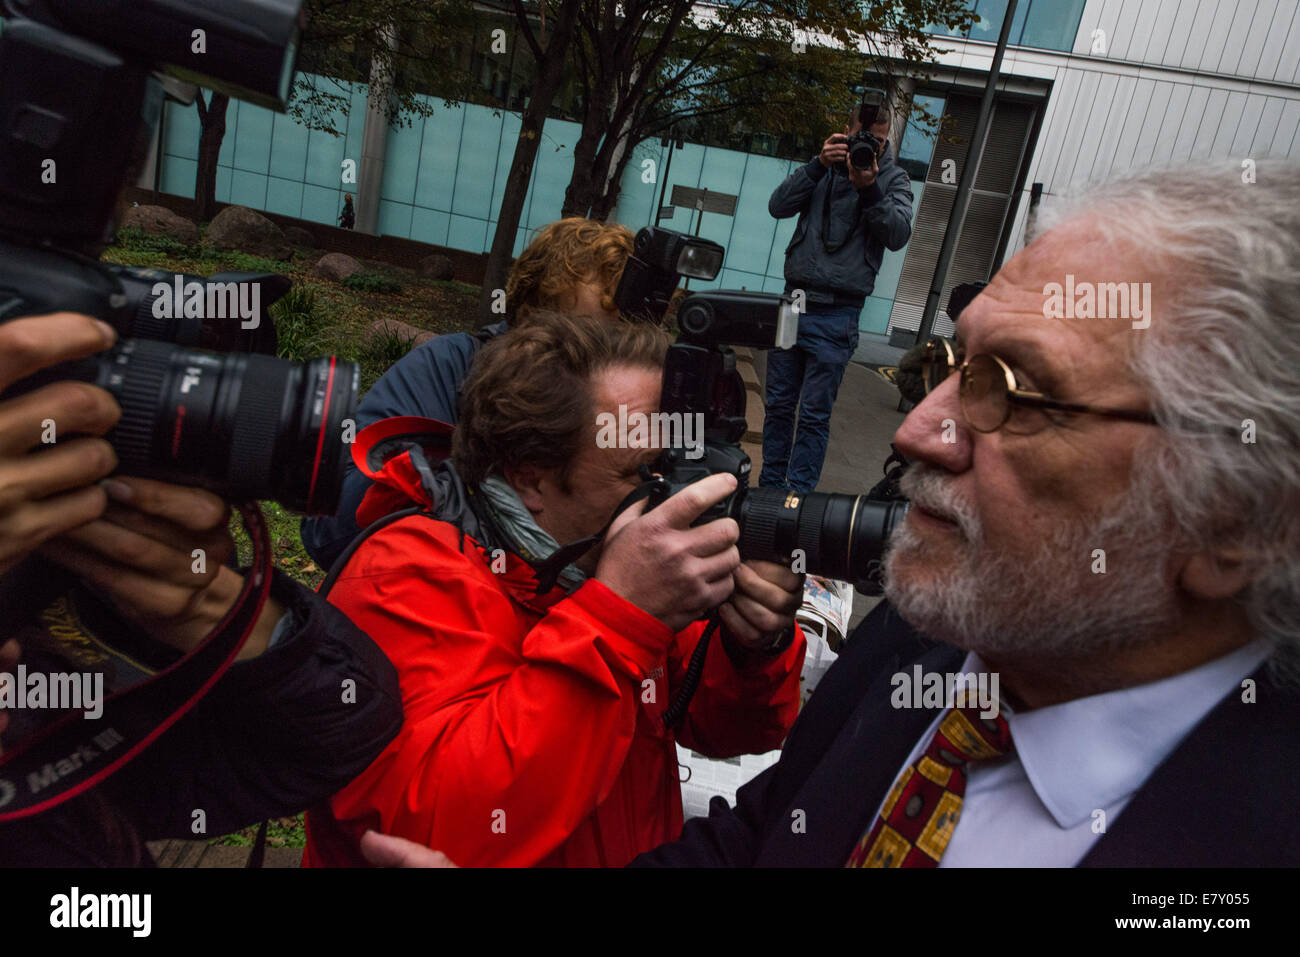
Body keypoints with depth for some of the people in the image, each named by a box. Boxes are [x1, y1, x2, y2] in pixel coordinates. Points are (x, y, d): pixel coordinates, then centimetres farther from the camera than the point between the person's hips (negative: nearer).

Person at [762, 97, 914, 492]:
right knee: (778, 404, 8)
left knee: (815, 415, -3)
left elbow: (899, 234, -9)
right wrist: (819, 165, -13)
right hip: (793, 300, 3)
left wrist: (870, 189, -21)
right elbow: (779, 205, -2)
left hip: (836, 315, -3)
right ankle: (770, 484, 18)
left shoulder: (894, 178, 5)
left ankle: (799, 493, 4)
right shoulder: (825, 168, 11)